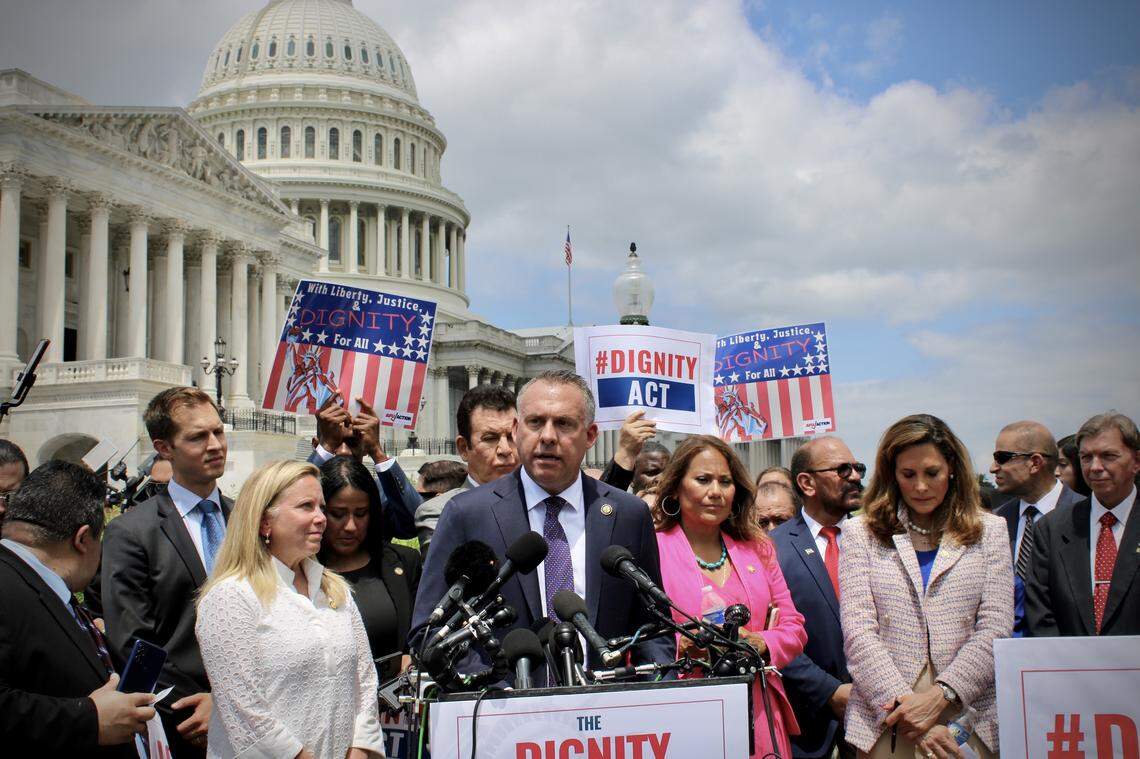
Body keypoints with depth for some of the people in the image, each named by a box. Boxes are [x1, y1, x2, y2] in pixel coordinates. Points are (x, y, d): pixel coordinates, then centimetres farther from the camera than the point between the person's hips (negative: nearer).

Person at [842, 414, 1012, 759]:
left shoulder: (990, 530, 6)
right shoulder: (862, 533, 3)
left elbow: (995, 630, -2)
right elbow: (858, 632, -5)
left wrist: (940, 694, -14)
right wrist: (904, 705, -16)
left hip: (970, 721, 1)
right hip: (885, 723, -1)